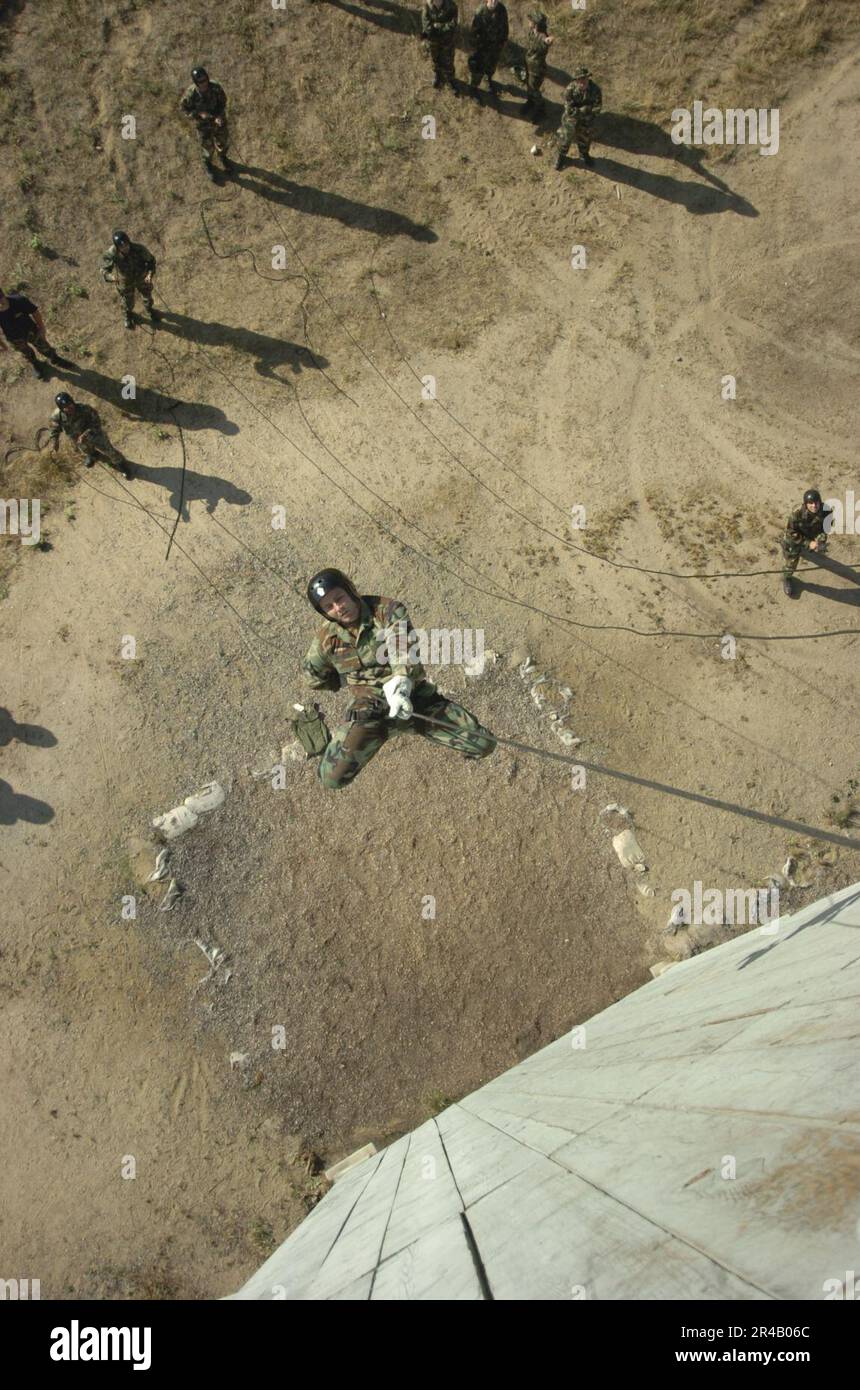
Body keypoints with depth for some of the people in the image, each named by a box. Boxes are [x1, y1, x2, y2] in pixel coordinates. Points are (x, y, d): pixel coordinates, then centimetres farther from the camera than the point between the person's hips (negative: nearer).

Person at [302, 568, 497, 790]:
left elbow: (404, 650, -27)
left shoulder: (388, 610, -10)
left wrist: (400, 683, -45)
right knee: (331, 779, -18)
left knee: (483, 745, -7)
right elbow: (313, 677, 17)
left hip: (416, 698, 0)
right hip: (370, 708, 1)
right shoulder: (326, 639, -2)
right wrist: (351, 682, 11)